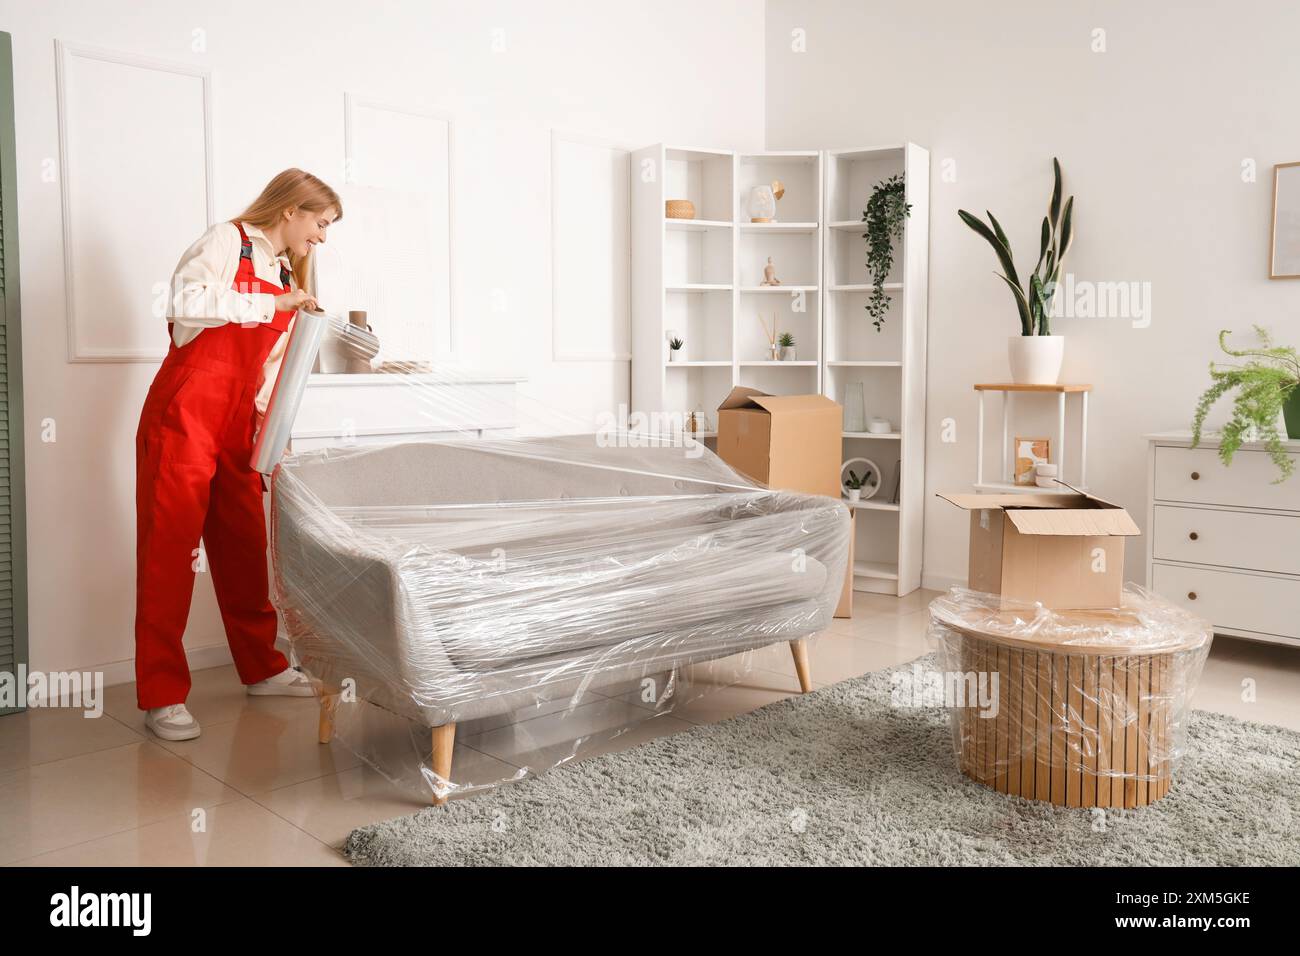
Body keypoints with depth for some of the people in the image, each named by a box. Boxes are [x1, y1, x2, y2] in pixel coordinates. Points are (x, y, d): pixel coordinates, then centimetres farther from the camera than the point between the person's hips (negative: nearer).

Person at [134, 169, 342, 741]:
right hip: (184, 414, -7)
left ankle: (261, 668, 22)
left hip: (238, 424, 7)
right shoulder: (228, 241, -4)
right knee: (170, 548, -5)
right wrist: (272, 305, -21)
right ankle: (161, 696, 0)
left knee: (244, 547, 10)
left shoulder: (286, 276, 19)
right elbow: (184, 301, -24)